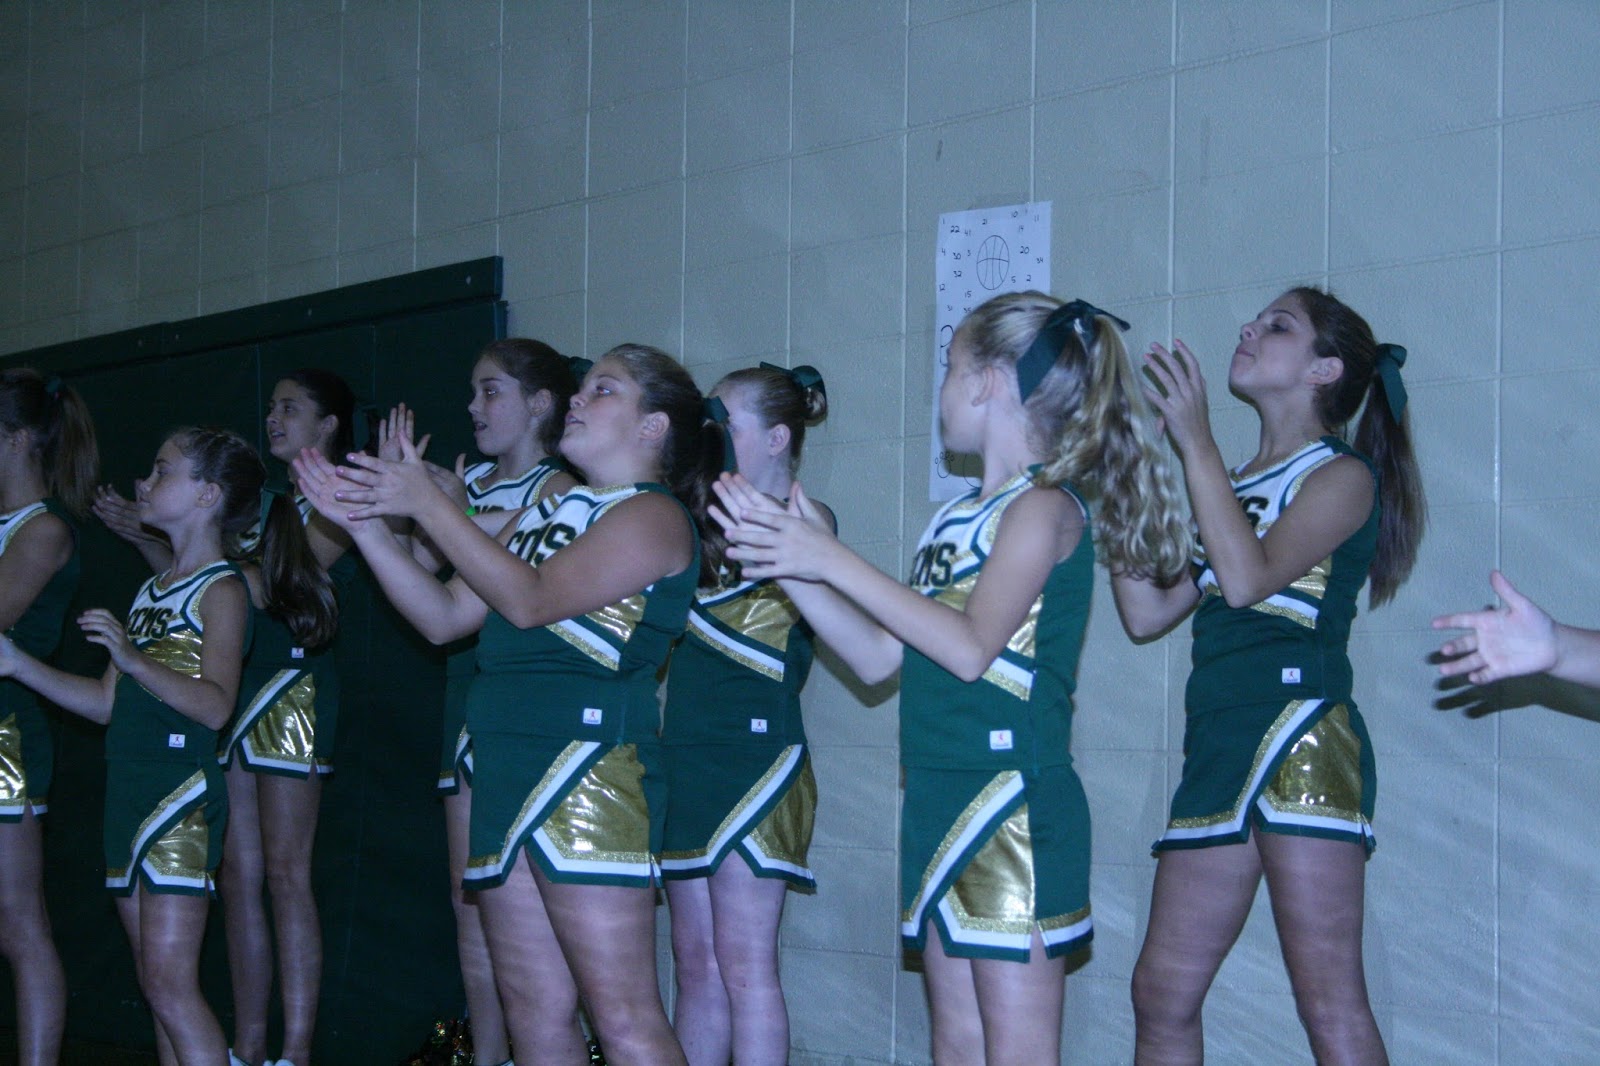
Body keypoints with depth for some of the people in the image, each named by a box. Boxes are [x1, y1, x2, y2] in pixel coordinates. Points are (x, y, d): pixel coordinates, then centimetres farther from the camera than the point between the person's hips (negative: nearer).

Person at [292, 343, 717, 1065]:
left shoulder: (655, 514, -3)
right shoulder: (545, 514, 24)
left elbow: (532, 600, -16)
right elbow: (444, 617, 20)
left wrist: (427, 504, -11)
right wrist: (367, 524, 10)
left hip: (589, 757, -8)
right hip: (505, 766, 9)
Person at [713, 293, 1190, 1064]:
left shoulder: (1044, 506, -9)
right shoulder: (957, 518, 15)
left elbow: (971, 647, -22)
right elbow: (880, 658, 13)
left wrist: (836, 562, -18)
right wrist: (789, 565, 8)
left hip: (1013, 805, -9)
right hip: (939, 801, 9)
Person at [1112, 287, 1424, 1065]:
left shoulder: (1343, 475, 1)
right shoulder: (1233, 486, 22)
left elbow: (1248, 577, -16)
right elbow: (1148, 613, 15)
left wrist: (1195, 442, -11)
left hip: (1301, 740, -8)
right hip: (1217, 748, 8)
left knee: (1329, 1001, -8)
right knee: (1161, 995, 8)